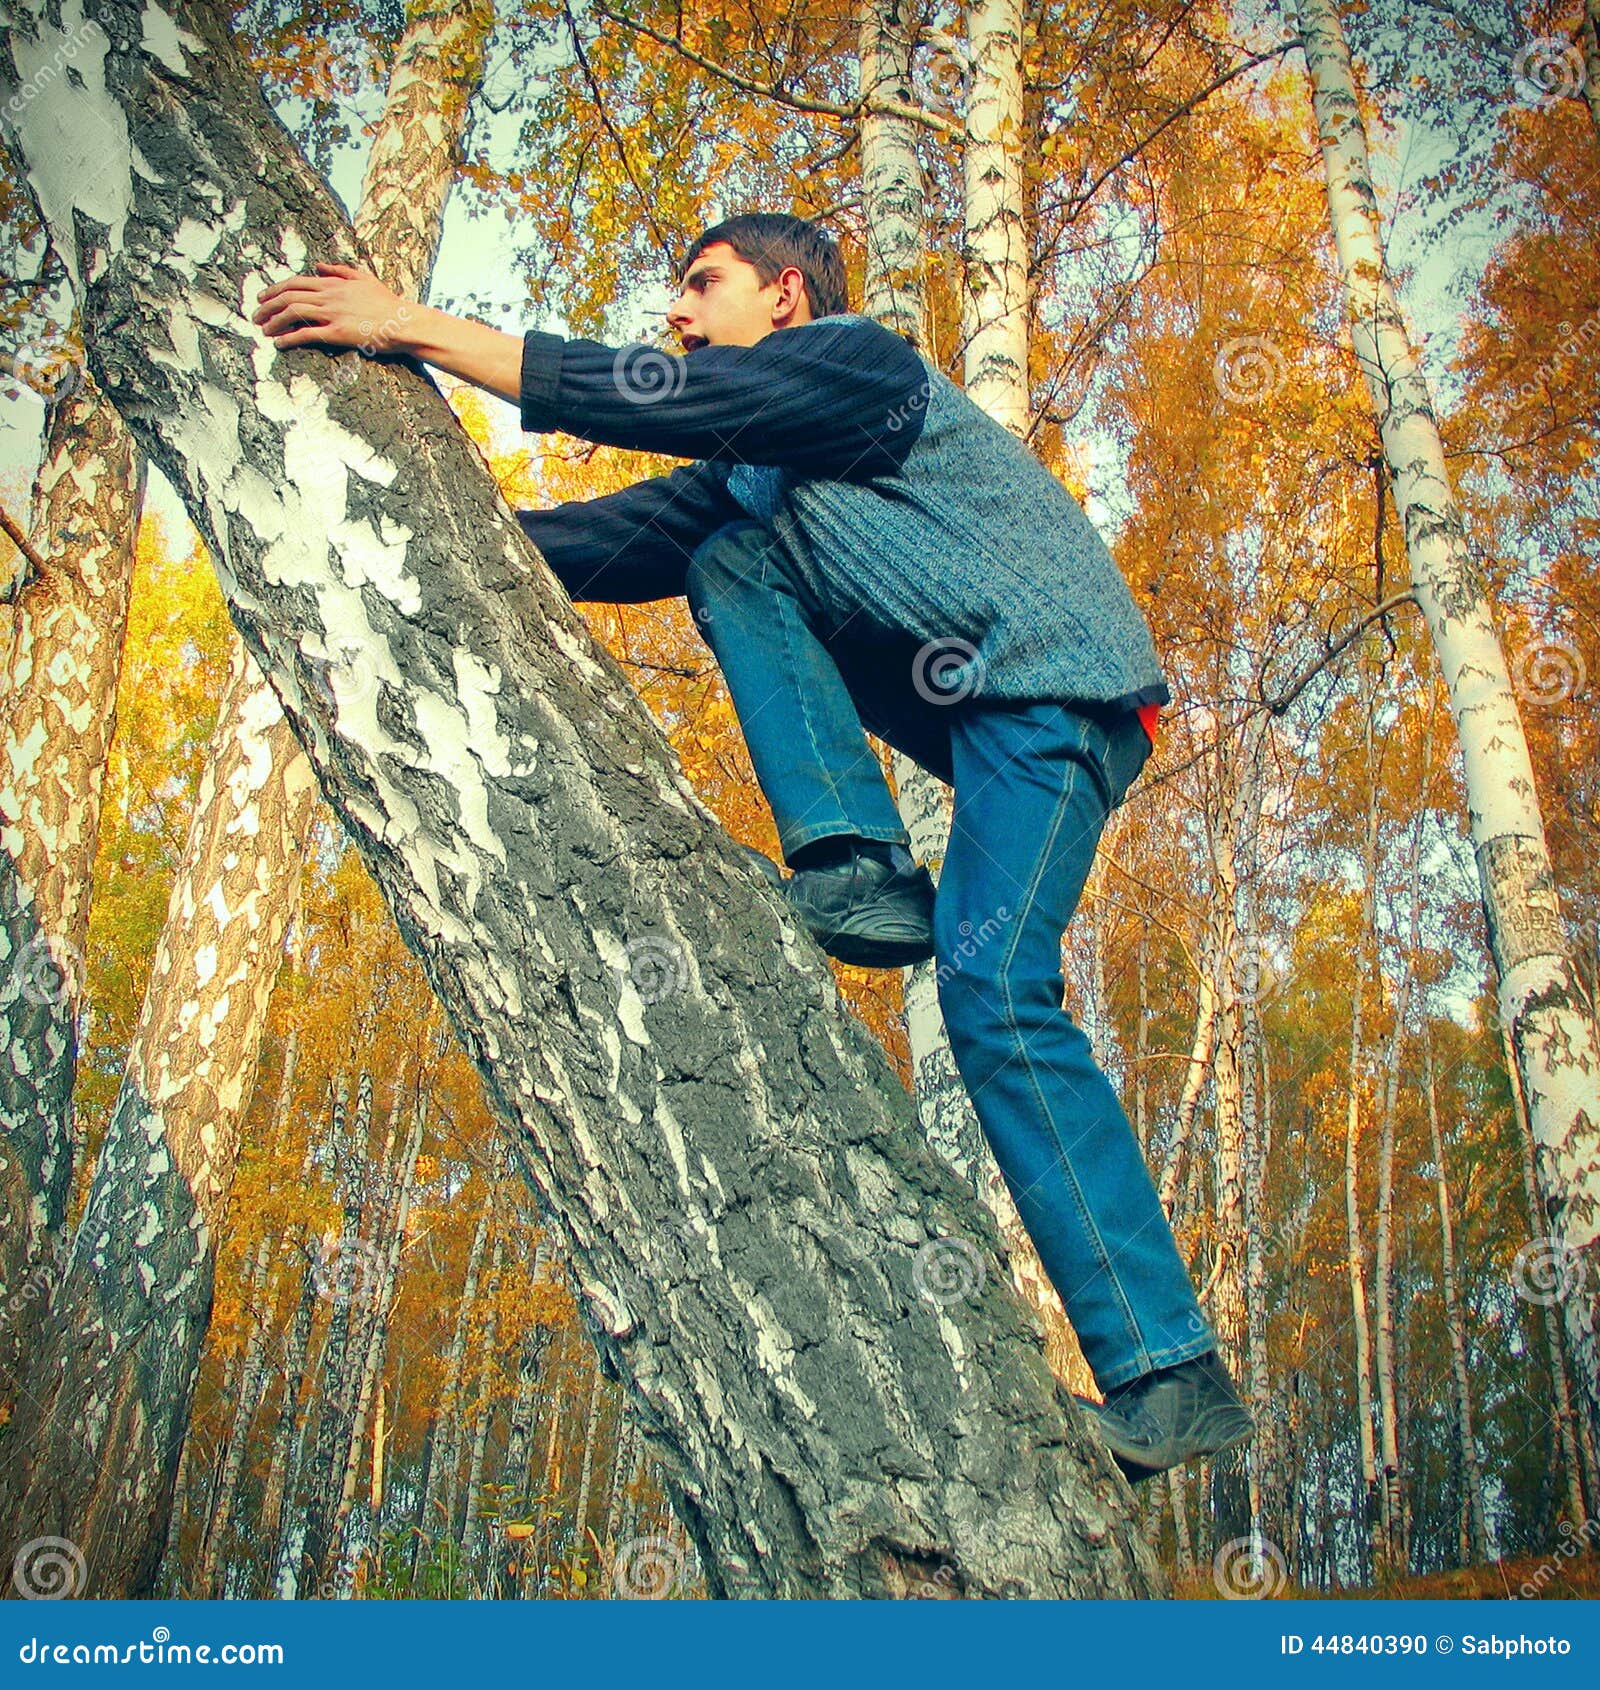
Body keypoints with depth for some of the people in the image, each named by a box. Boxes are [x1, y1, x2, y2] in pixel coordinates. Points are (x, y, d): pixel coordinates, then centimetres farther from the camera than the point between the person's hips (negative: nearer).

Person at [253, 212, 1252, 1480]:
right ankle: (858, 867, -12)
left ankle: (1168, 1376, -22)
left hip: (1058, 691, -8)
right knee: (729, 560, 2)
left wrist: (422, 329, -16)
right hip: (969, 715, 8)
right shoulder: (751, 473, 22)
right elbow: (619, 539, 15)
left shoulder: (858, 357, -4)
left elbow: (661, 399, -17)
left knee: (993, 988, -25)